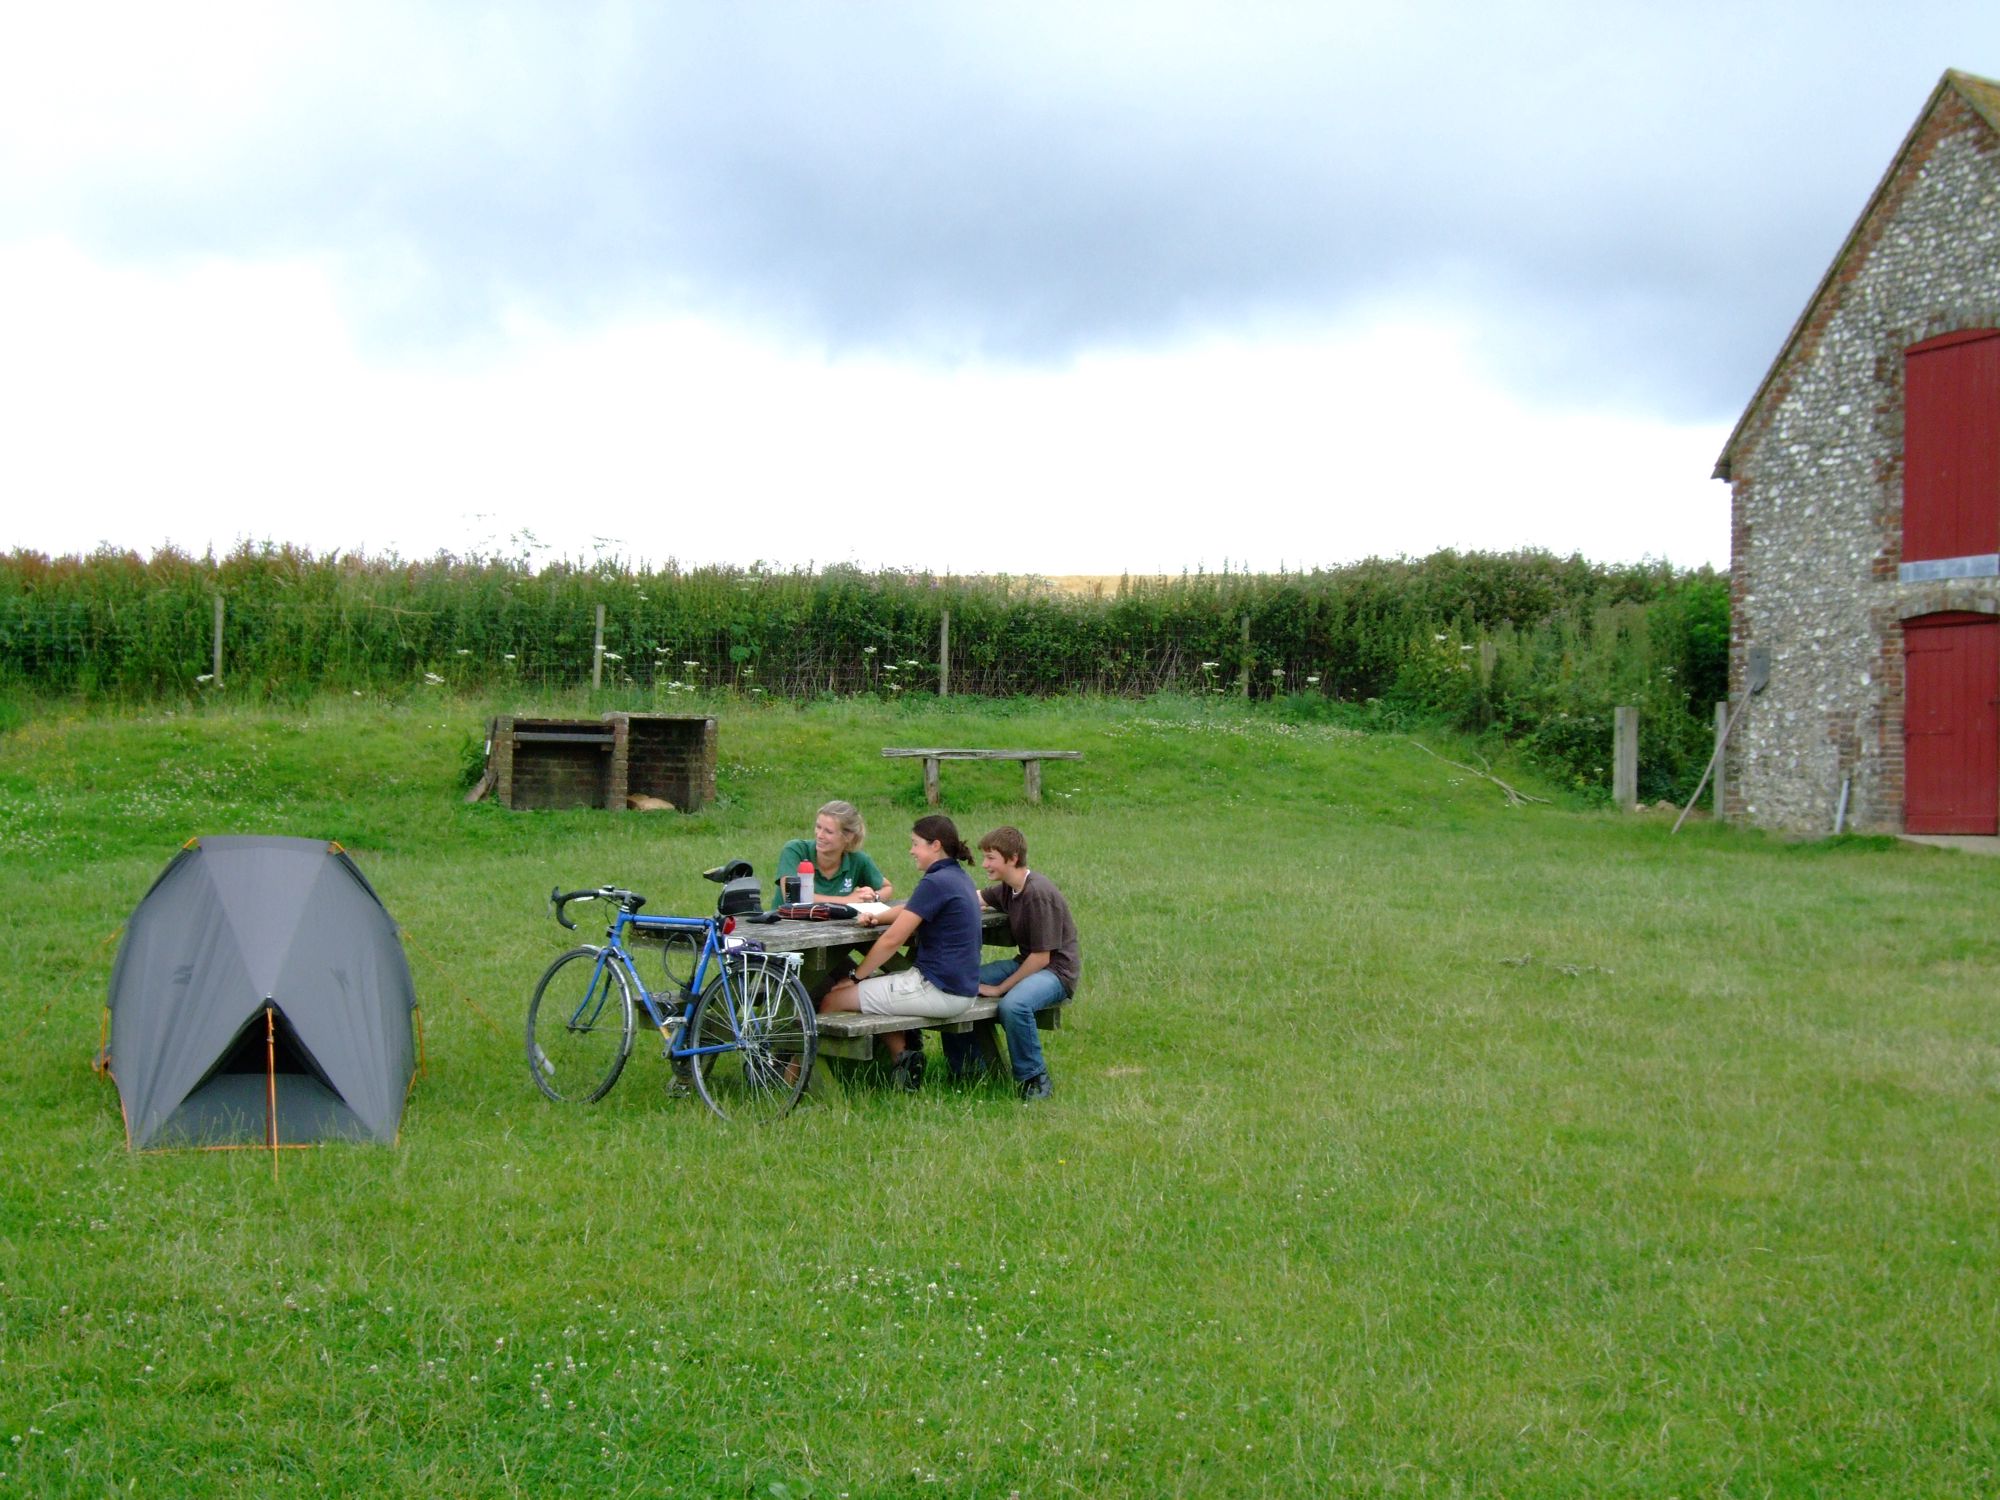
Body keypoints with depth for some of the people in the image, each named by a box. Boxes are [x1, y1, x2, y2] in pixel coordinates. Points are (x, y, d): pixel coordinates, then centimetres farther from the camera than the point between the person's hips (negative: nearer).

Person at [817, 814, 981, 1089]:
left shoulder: (936, 882, -16)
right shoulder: (960, 878, 13)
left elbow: (892, 940, -15)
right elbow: (910, 910, 23)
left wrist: (856, 976, -4)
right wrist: (878, 917, 2)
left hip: (937, 990, -10)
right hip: (961, 987, 10)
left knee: (833, 999, -3)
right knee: (875, 985, 30)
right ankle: (905, 1058, 19)